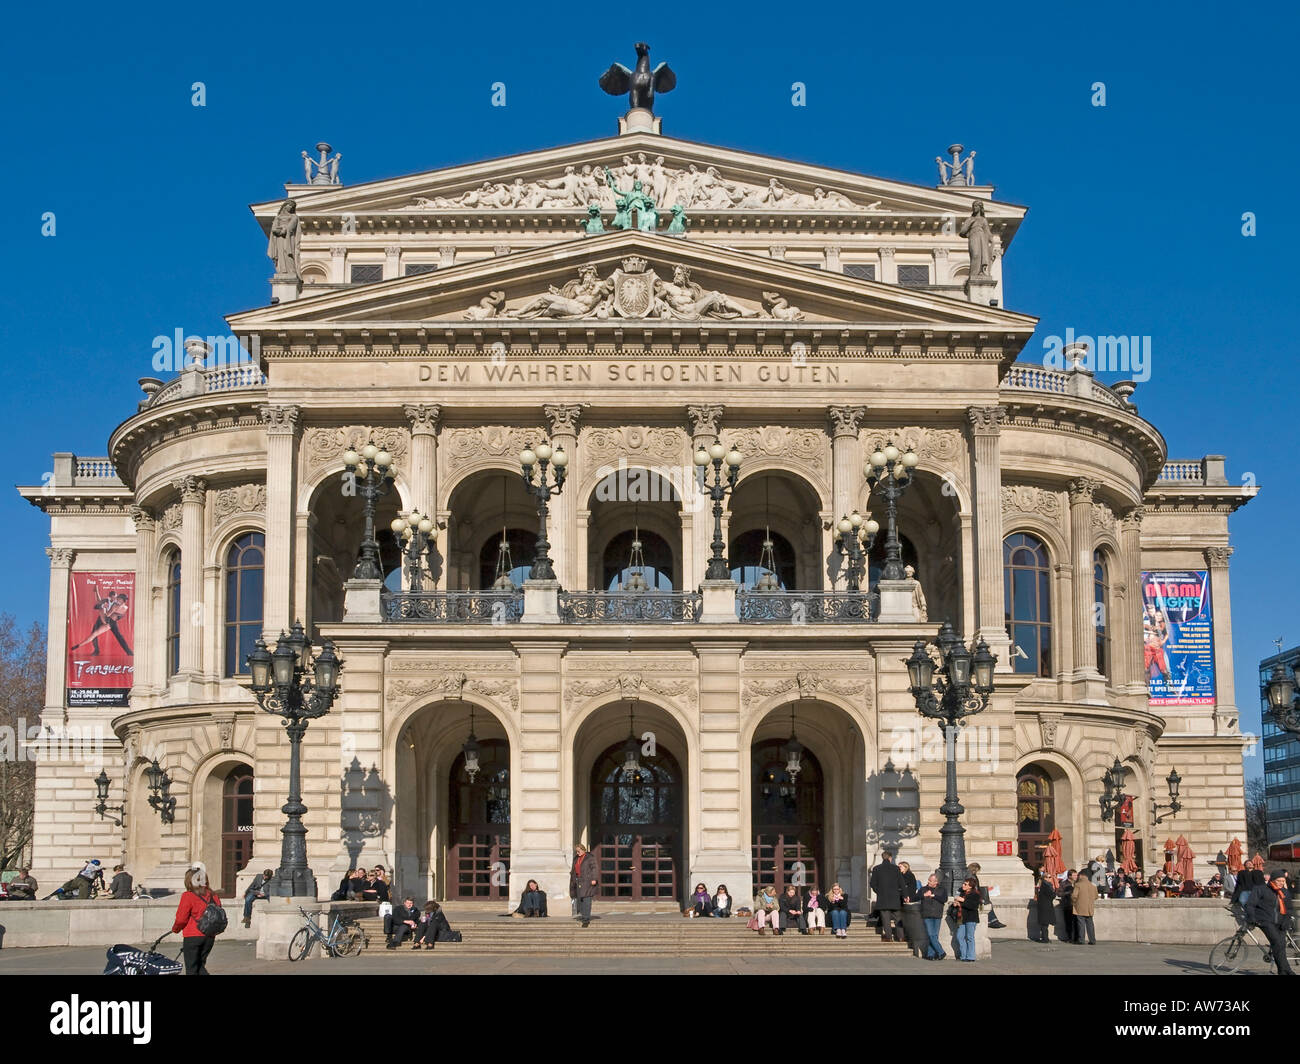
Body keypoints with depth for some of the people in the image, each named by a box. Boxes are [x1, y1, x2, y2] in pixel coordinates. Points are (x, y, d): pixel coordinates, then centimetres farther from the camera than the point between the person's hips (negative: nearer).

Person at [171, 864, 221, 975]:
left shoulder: (188, 896, -12)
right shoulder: (213, 895, 5)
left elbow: (181, 919, -9)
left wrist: (175, 929, 11)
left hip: (193, 936, -5)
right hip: (210, 937, 6)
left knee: (191, 969, 4)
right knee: (200, 966, 18)